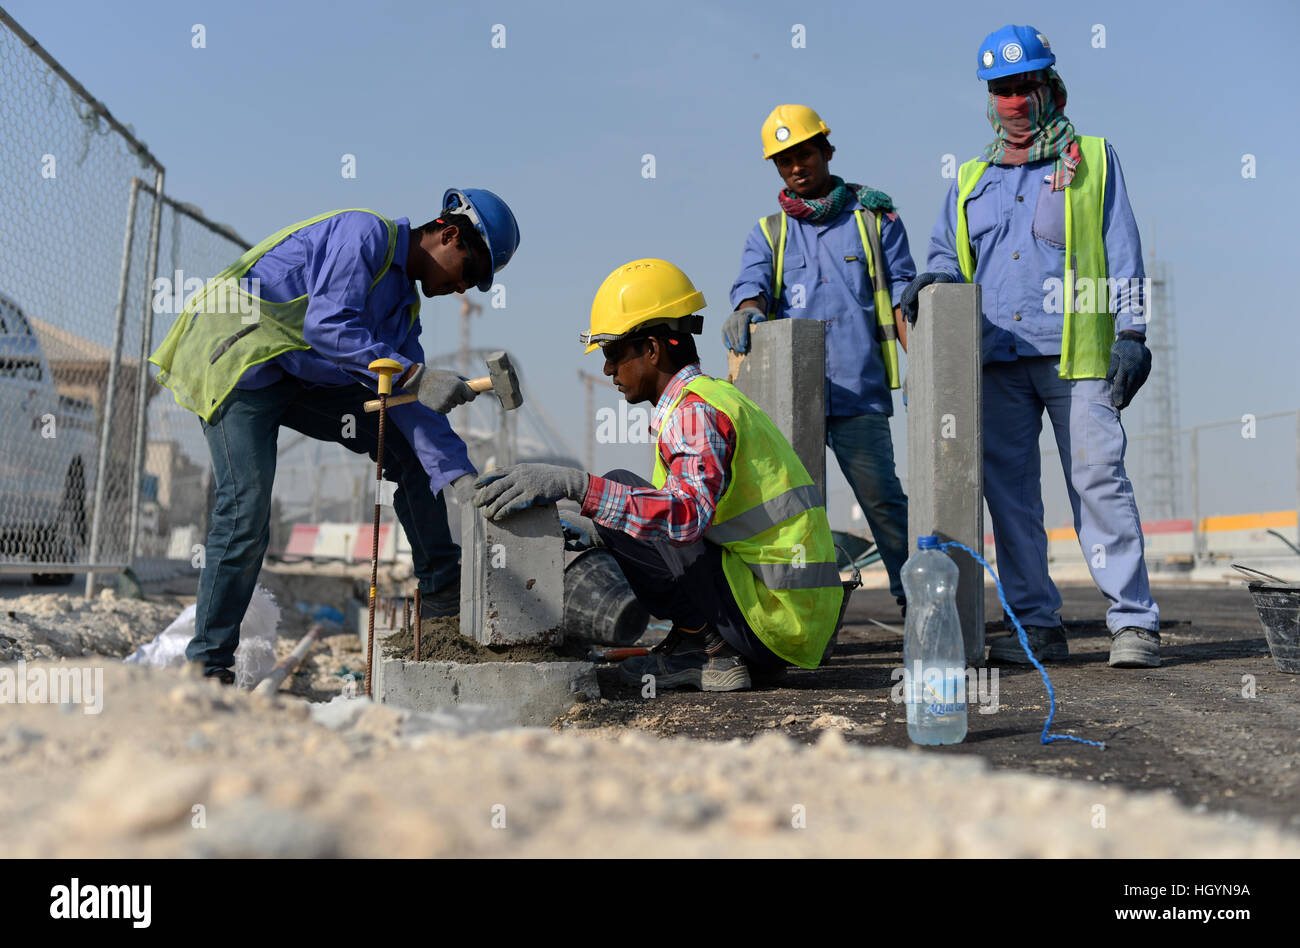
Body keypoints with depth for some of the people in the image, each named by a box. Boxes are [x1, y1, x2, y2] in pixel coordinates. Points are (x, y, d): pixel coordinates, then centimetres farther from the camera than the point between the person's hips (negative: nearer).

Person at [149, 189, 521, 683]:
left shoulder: (403, 302, 13)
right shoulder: (365, 232, -13)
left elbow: (412, 403, 6)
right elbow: (327, 327, -27)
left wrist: (460, 477, -6)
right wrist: (416, 376, -30)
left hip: (301, 378, 9)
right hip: (235, 359, -9)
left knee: (405, 441, 4)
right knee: (247, 509, -17)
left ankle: (442, 588, 12)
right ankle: (207, 663, -4)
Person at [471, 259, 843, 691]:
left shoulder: (695, 410, -14)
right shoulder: (714, 396, 18)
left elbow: (689, 513, -32)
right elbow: (687, 511, 25)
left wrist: (574, 485, -34)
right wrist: (594, 540, 20)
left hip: (772, 614, -10)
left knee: (621, 492, -13)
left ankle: (704, 647, -7)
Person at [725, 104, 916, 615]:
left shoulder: (873, 215, 14)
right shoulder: (767, 233, 19)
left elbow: (901, 292, 8)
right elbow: (751, 283, 0)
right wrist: (746, 311, -24)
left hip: (858, 390, -2)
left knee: (881, 497, -9)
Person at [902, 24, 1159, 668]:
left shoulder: (1094, 161, 12)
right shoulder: (970, 181, 21)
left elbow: (1122, 252, 6)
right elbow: (946, 251, 23)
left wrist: (1131, 331, -5)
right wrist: (936, 277, -2)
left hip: (1076, 354, -3)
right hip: (997, 360, 4)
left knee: (1098, 480, -9)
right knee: (1008, 489, 2)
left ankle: (1132, 621, -3)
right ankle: (1036, 624, 9)